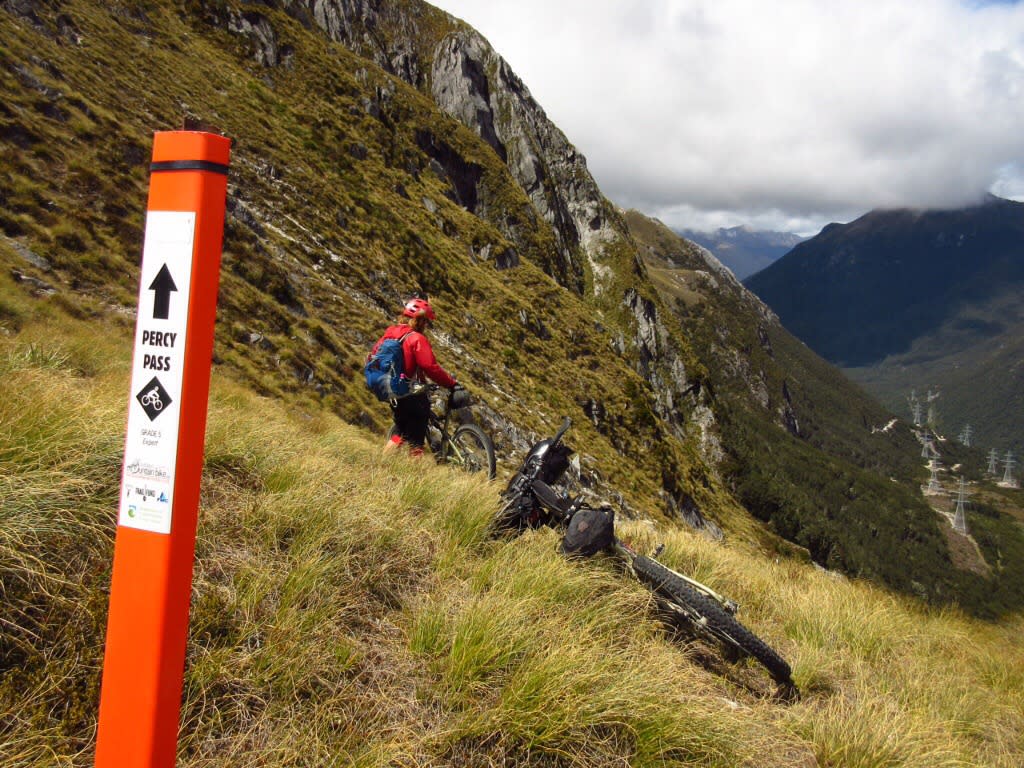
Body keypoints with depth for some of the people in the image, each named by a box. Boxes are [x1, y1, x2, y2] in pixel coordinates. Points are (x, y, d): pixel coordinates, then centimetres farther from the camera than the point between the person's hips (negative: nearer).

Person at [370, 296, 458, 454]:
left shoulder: (389, 334, 6)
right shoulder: (417, 339, -16)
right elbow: (431, 367, -22)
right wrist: (452, 383, -14)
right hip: (414, 396, -7)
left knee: (400, 429, 25)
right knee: (416, 440, 2)